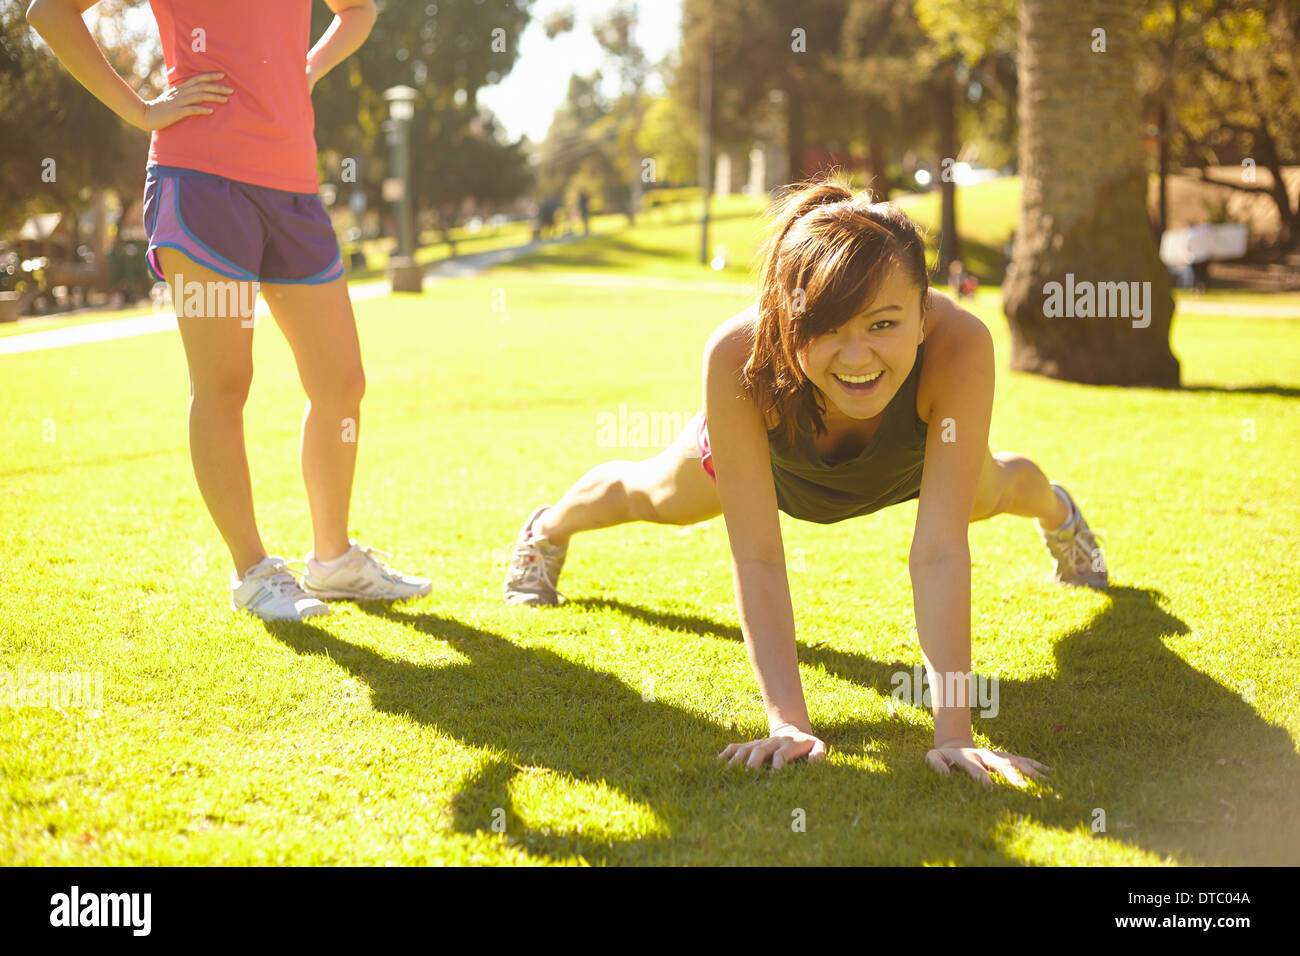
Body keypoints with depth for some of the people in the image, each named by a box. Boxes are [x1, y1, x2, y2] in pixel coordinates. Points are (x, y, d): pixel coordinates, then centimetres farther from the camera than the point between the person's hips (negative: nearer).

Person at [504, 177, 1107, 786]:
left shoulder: (960, 345, -48)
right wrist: (787, 722, -51)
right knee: (655, 496, 28)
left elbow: (940, 549, -48)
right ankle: (549, 530, 64)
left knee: (988, 494, 33)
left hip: (909, 463, 1)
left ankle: (1057, 511, 72)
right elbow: (757, 557, -44)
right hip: (775, 456, -1)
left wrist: (952, 733, -52)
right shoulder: (738, 357, -47)